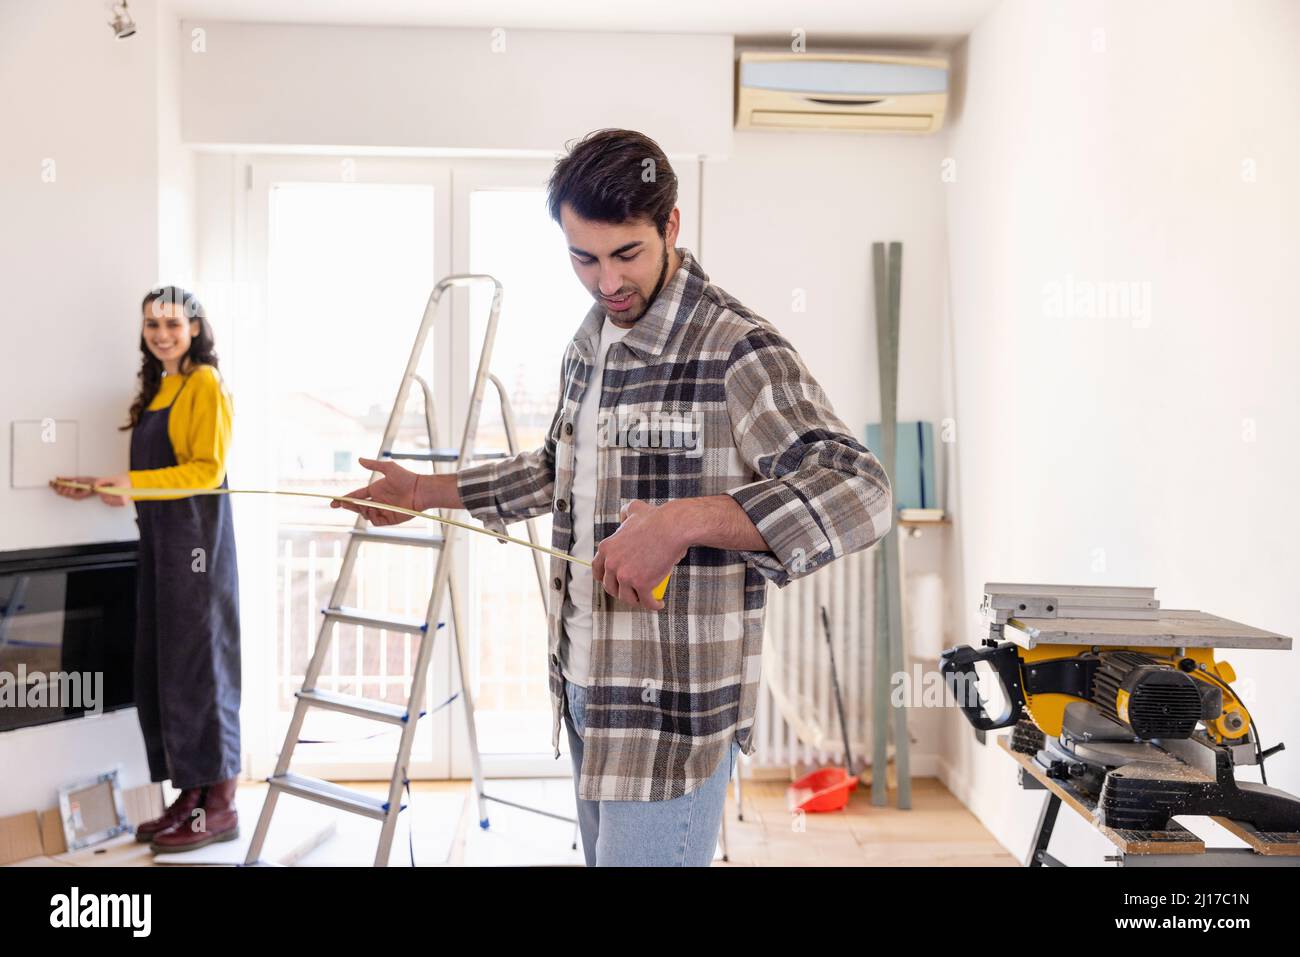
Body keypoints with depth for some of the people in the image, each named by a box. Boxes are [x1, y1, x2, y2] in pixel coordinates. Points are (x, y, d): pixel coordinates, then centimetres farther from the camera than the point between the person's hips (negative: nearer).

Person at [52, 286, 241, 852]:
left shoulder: (205, 383, -6)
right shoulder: (157, 389, 19)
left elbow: (208, 469, -13)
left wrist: (135, 484, -19)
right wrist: (101, 487, 10)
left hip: (195, 534, -8)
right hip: (158, 537, 8)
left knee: (197, 663, -5)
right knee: (160, 669, 8)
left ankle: (219, 805, 4)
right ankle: (190, 795, 16)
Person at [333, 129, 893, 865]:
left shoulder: (738, 351, -17)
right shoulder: (590, 343, 10)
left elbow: (861, 491, -28)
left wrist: (685, 521, -38)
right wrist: (430, 492, 27)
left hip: (673, 710, -8)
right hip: (586, 691, 8)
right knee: (602, 852, 19)